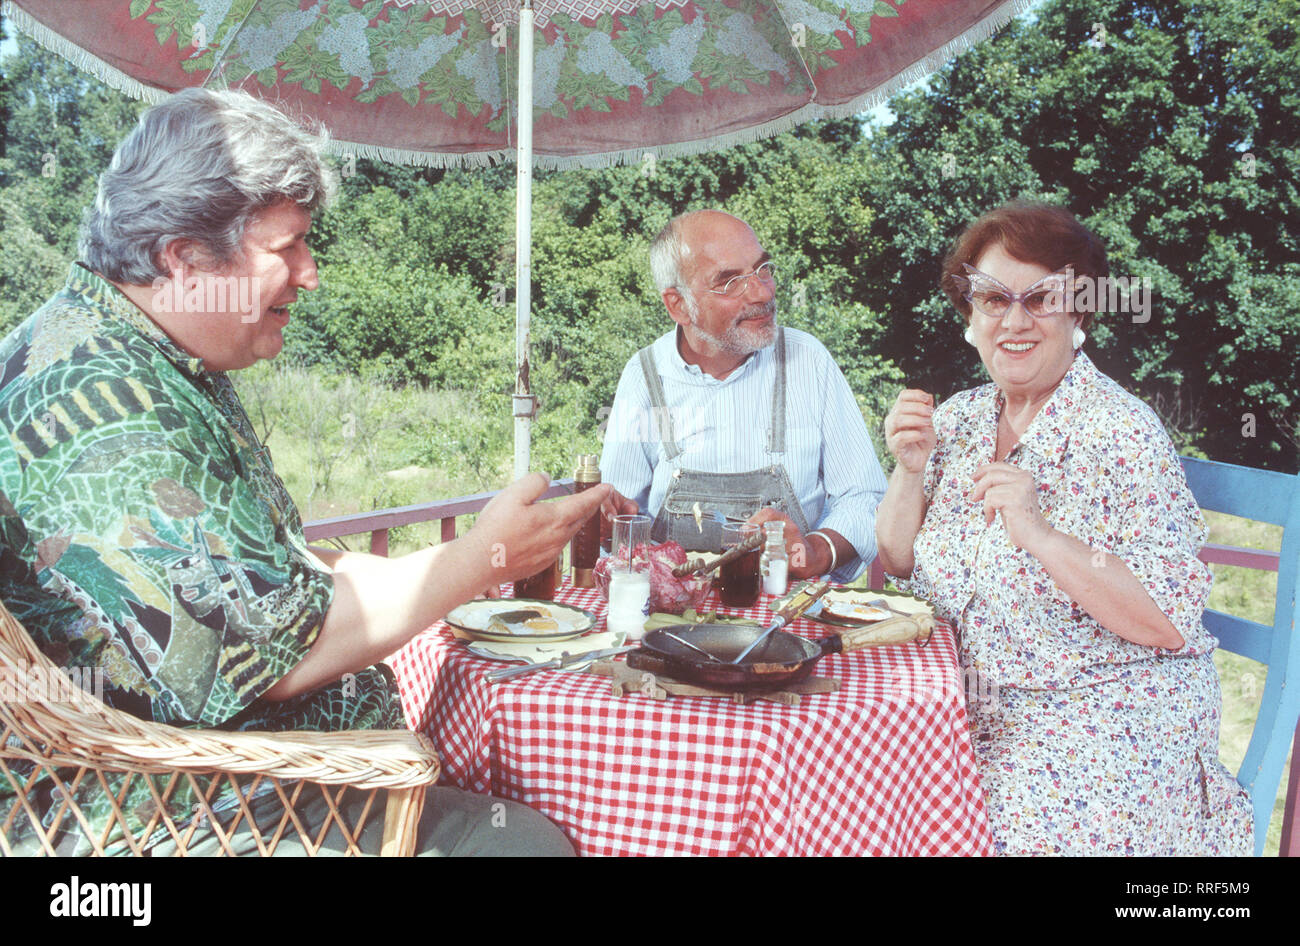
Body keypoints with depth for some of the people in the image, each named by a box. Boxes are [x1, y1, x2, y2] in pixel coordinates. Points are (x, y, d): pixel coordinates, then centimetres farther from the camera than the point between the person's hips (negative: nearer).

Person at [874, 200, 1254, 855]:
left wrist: (1039, 532, -29)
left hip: (1109, 725, -5)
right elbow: (900, 568, 7)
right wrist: (910, 471, -10)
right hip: (978, 714, 5)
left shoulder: (1122, 433, -14)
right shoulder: (958, 420, 4)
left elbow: (1169, 624, -19)